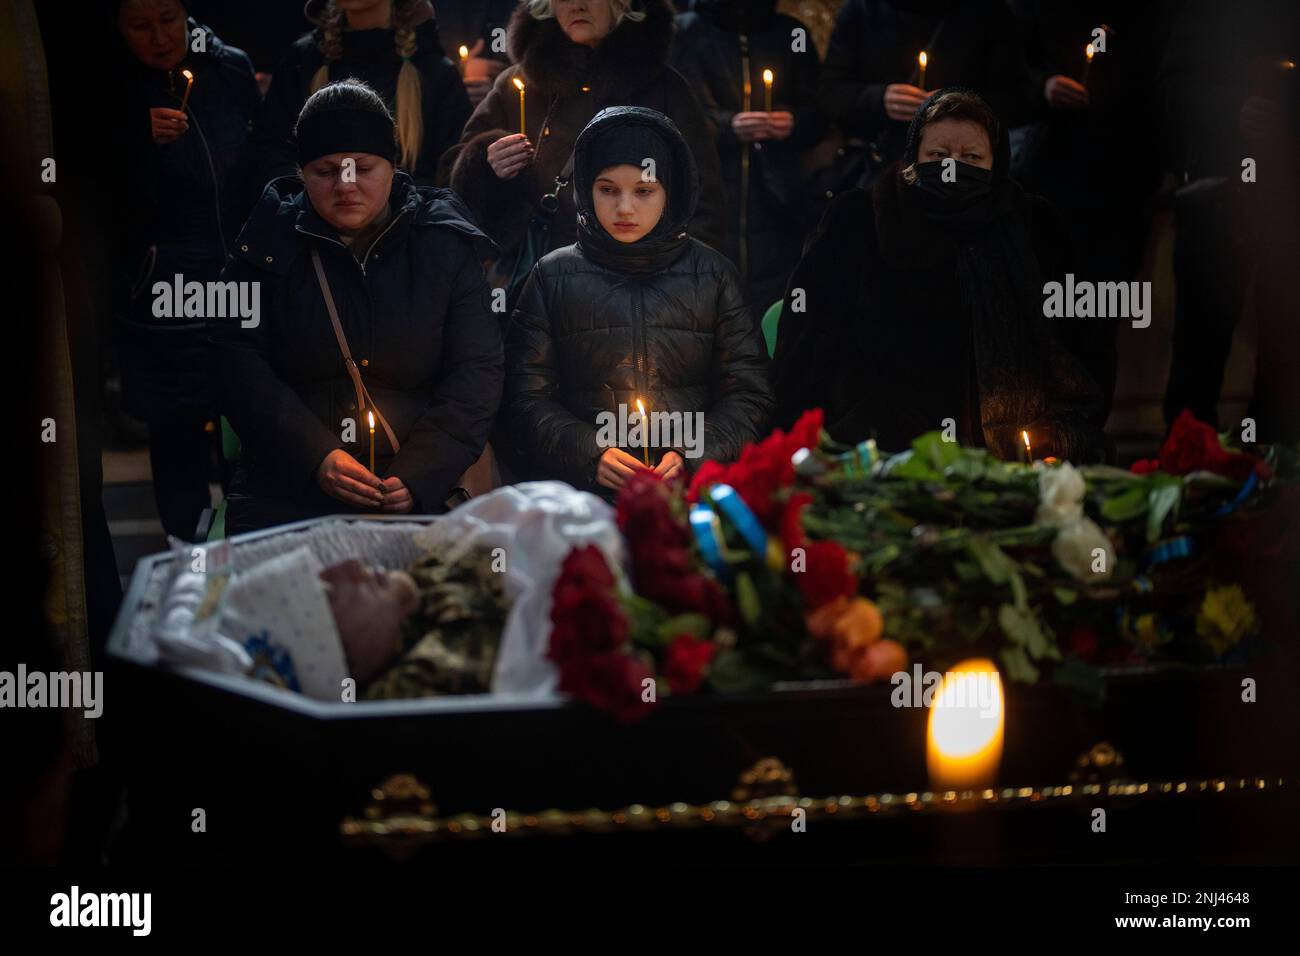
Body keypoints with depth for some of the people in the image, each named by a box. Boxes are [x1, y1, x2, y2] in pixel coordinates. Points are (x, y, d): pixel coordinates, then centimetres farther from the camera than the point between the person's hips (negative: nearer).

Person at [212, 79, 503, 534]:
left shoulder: (445, 245, 7)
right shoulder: (271, 244, 6)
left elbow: (477, 370, 4)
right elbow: (238, 362, 1)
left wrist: (421, 474, -10)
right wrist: (315, 457, -13)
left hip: (416, 495, 0)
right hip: (284, 494, 0)